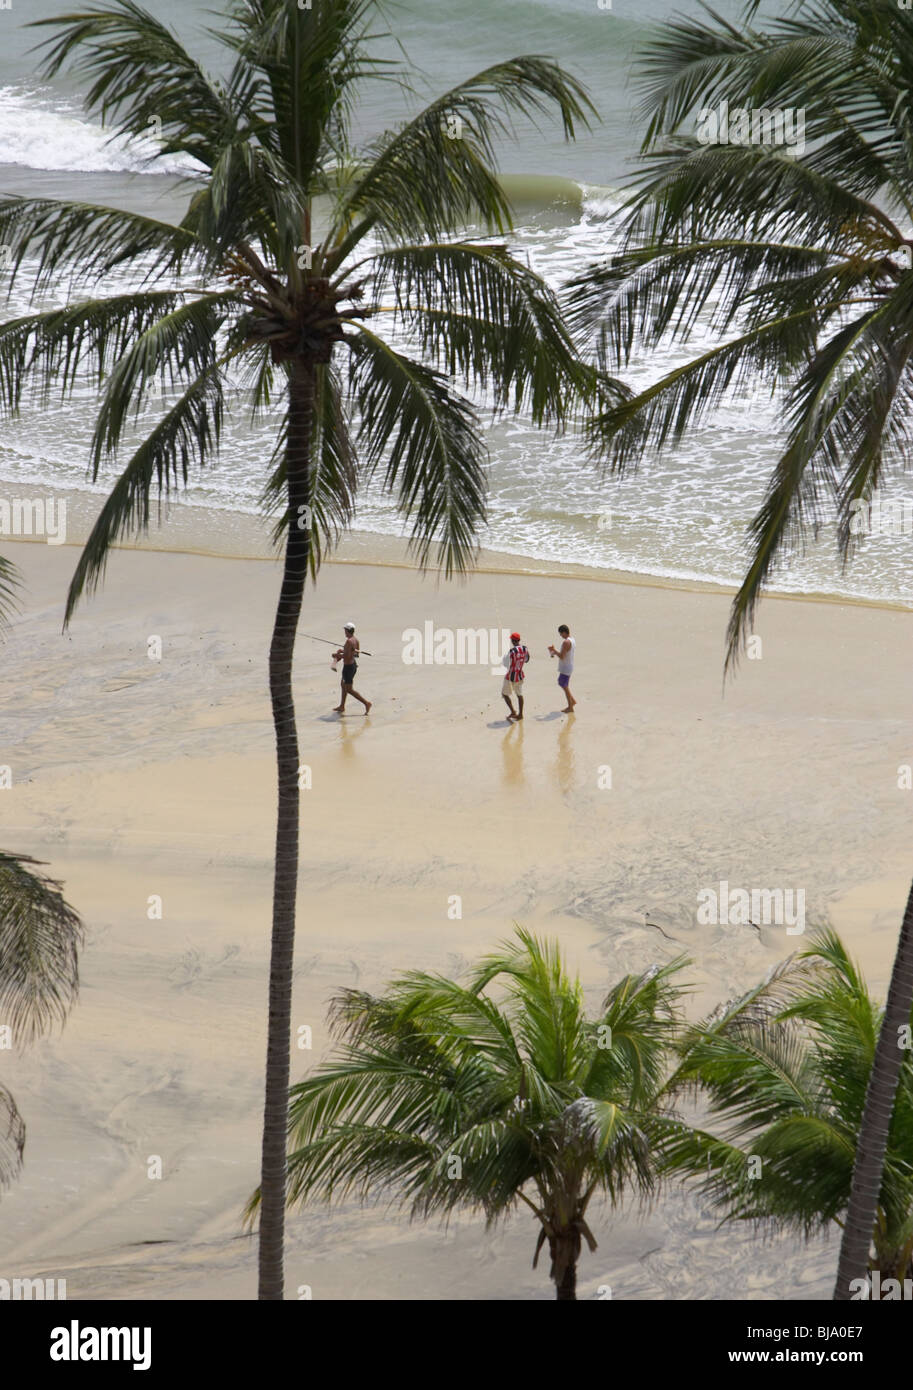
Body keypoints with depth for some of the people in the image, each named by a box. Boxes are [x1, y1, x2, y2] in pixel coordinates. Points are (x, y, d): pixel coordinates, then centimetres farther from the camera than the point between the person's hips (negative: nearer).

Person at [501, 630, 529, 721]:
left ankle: (512, 711, 0)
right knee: (519, 694, 18)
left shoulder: (512, 651, -25)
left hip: (511, 676, -6)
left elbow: (506, 664, -19)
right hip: (520, 675, 6)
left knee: (505, 693, 10)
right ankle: (520, 714, 24)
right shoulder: (525, 649, -5)